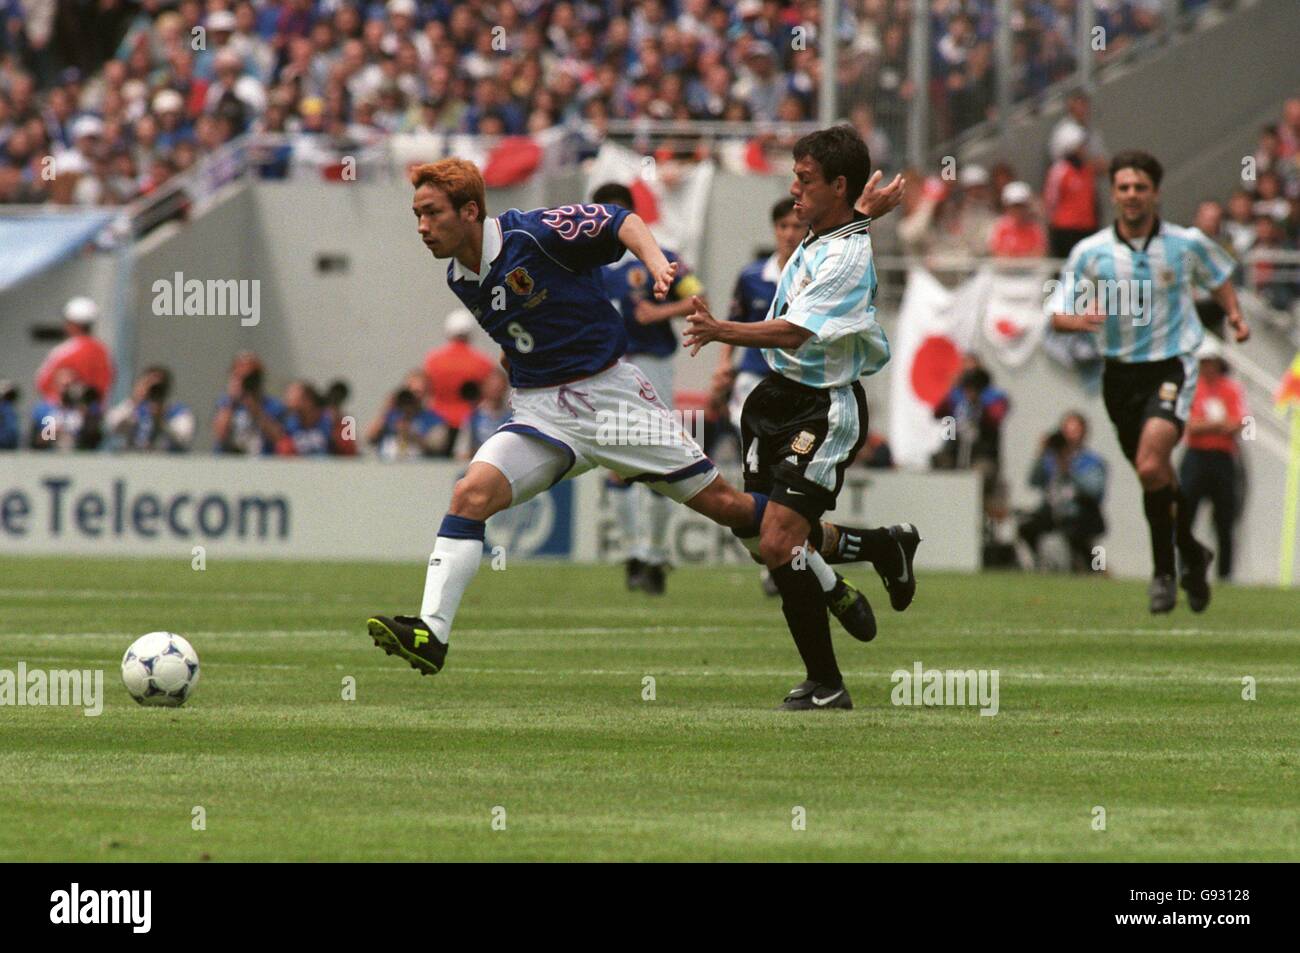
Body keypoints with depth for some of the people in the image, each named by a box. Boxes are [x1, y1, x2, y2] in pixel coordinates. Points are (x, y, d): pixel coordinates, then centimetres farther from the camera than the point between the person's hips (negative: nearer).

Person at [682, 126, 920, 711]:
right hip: (779, 398, 9)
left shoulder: (848, 257, -20)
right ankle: (886, 547, 31)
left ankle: (825, 684, -7)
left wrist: (721, 331, -39)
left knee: (779, 543, -17)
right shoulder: (817, 239, 10)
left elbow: (795, 332, -30)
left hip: (824, 409, -9)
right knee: (762, 541, 9)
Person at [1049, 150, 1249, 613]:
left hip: (1172, 366, -3)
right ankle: (1190, 553, 38)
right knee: (1155, 473, 13)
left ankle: (1164, 569, -7)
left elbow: (1218, 274, 18)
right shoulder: (1089, 252, -4)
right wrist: (1080, 319, -25)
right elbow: (1057, 314, -3)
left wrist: (1233, 313, 3)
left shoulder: (1187, 244, -4)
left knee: (1150, 466, -21)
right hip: (1121, 373, 3)